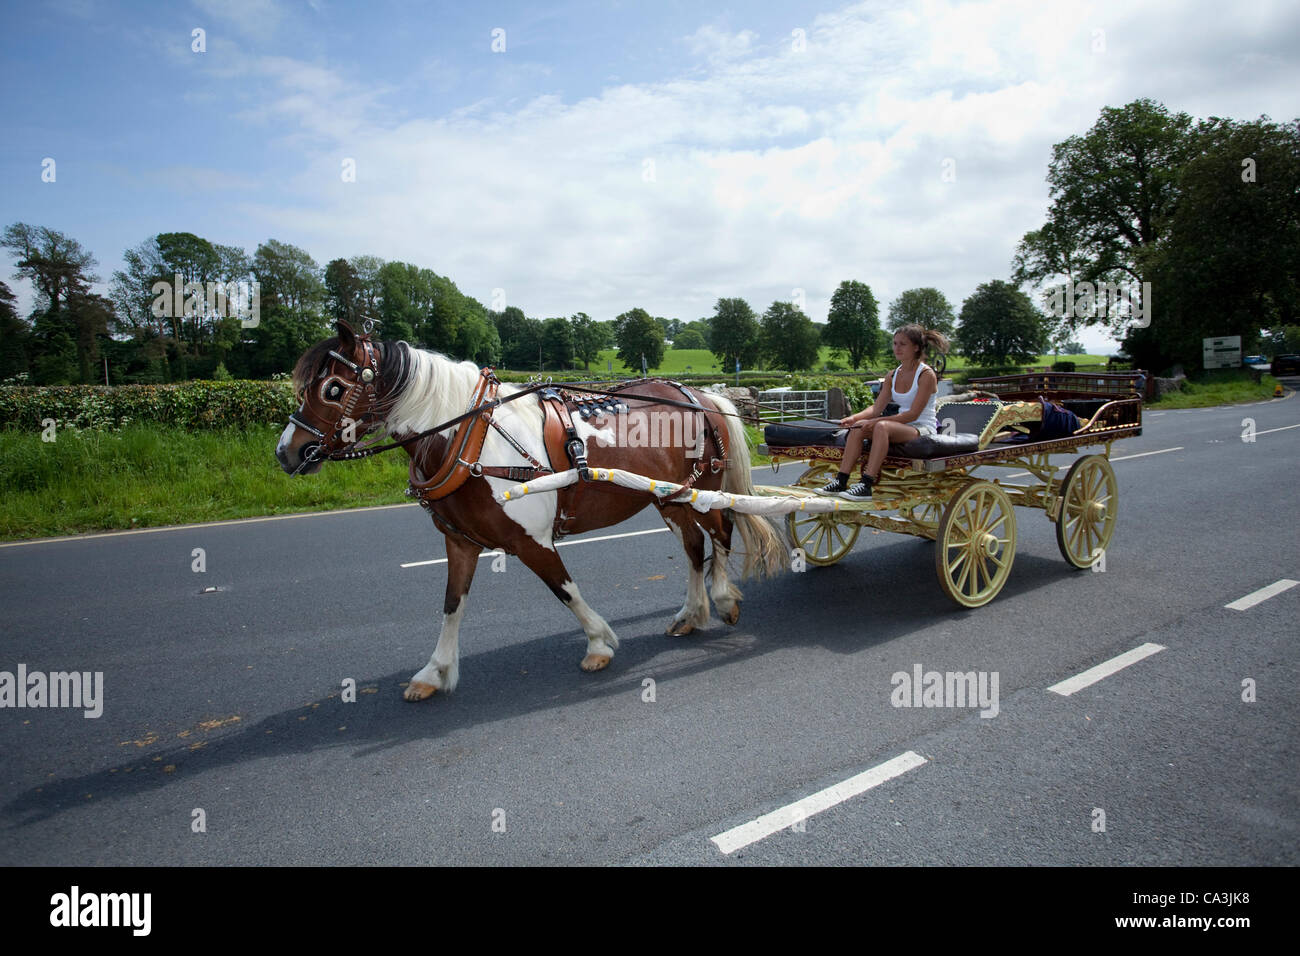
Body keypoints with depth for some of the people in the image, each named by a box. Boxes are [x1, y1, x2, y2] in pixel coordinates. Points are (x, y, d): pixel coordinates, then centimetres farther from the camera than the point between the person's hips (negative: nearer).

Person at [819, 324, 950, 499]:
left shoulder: (926, 375, -11)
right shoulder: (893, 376, 11)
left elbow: (913, 414, -19)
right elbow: (877, 408, 7)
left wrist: (876, 421, -25)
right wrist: (855, 417, -13)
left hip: (924, 430, -7)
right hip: (902, 427, 7)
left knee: (882, 427, -34)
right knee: (858, 427, -16)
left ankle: (866, 485, -39)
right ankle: (841, 481, -22)